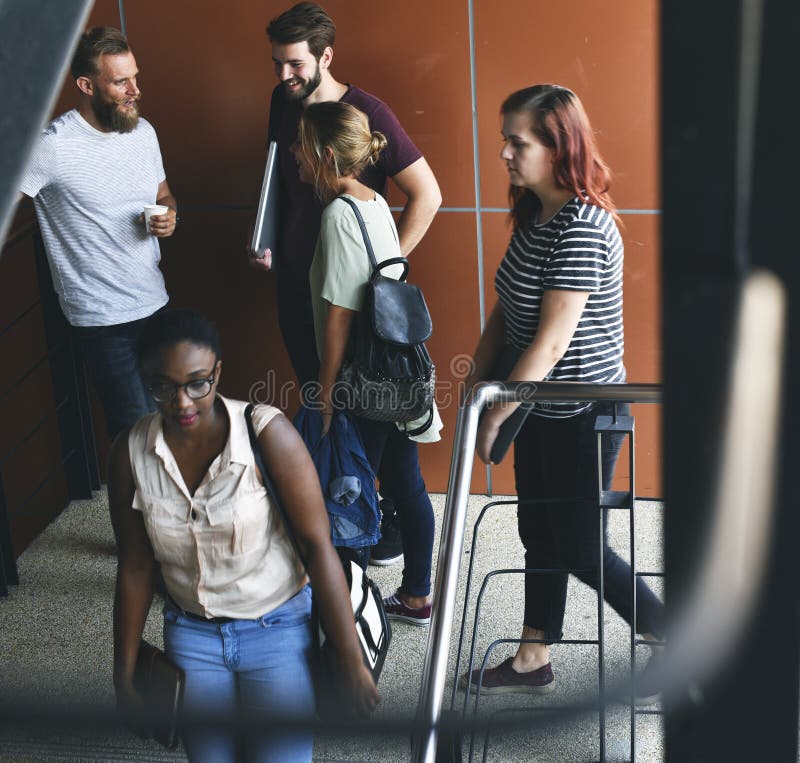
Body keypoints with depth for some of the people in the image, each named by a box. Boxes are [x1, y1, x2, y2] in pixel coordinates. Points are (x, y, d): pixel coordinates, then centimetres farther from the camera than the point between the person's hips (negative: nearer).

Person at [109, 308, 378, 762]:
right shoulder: (131, 452, -10)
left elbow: (319, 546, -19)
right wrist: (124, 678, 5)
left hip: (278, 628, -3)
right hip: (191, 633, 3)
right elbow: (136, 568, -1)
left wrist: (353, 664, -17)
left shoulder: (267, 432, -21)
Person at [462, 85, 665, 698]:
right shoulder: (534, 214, 3)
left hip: (581, 416, -9)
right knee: (539, 531, 18)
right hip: (539, 406, 9)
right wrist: (478, 378, 1)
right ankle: (534, 662, 33)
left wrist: (494, 416, -21)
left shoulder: (582, 230, -27)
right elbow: (507, 310, 9)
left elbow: (550, 344, -28)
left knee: (579, 547, 6)